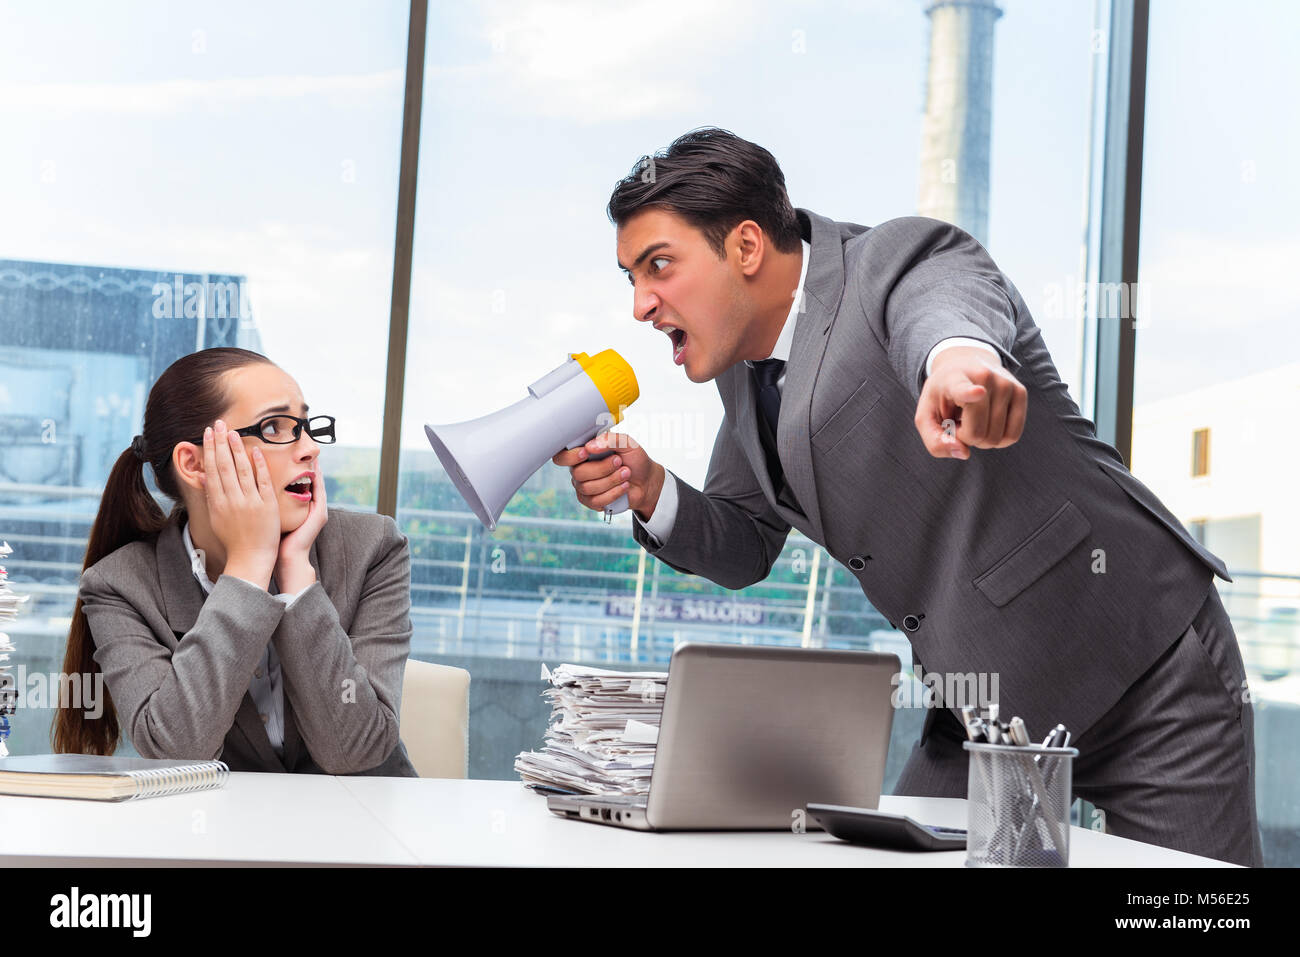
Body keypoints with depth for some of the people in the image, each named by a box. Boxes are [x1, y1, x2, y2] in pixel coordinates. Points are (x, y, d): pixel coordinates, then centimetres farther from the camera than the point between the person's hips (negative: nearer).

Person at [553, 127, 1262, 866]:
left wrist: (960, 352, -66)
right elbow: (746, 550, 14)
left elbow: (945, 293, -41)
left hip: (1145, 672, -7)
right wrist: (652, 494, -7)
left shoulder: (895, 259, -16)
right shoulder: (745, 367, 7)